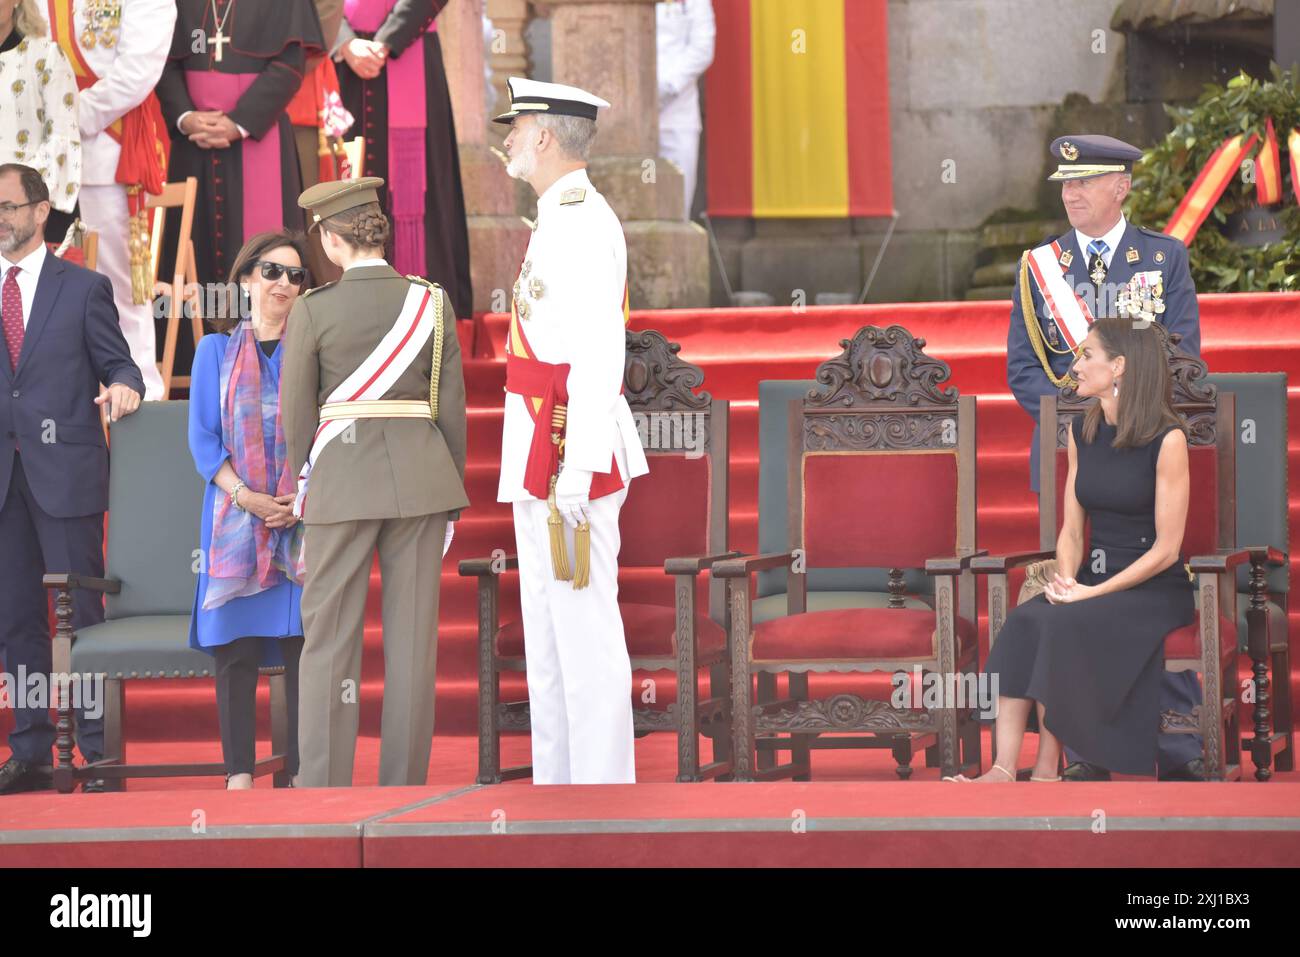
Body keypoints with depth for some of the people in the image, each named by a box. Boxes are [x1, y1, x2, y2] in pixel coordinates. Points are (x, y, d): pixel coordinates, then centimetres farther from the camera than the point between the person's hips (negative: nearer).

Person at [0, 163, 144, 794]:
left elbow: (116, 365, 4)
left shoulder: (84, 288, 3)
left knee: (81, 614, -3)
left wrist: (123, 387, -17)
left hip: (65, 472, -4)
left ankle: (99, 750, 1)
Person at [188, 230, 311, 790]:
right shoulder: (216, 350, 11)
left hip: (304, 514, 0)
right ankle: (239, 773, 0)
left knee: (303, 644, -4)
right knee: (236, 648, -3)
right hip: (235, 514, 0)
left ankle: (304, 771, -2)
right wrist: (245, 496, -11)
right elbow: (202, 437, 4)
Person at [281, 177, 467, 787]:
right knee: (412, 637, 5)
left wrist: (305, 495, 15)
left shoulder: (312, 311, -5)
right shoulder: (433, 303, 1)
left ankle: (323, 791, -2)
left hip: (342, 477, -2)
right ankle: (404, 790, 5)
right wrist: (449, 498, 13)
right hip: (421, 475, 2)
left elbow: (296, 415, 0)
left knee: (329, 638, 3)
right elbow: (452, 409, 4)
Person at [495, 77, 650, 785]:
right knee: (547, 628, 15)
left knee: (584, 629, -8)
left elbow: (599, 352, -22)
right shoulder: (561, 219, 17)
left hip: (569, 455, -11)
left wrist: (578, 468, -25)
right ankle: (556, 783, 22)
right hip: (542, 459, 11)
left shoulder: (581, 223, -16)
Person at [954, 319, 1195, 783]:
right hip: (1093, 579, 6)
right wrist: (1065, 579, -9)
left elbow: (1166, 548, -12)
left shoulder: (1167, 439, -11)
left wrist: (1091, 592, -17)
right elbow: (1072, 530, 12)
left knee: (1064, 624, -32)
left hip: (1155, 591, -6)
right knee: (1024, 621, -25)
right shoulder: (1082, 431, 10)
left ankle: (1046, 770, -24)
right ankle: (1004, 770, -32)